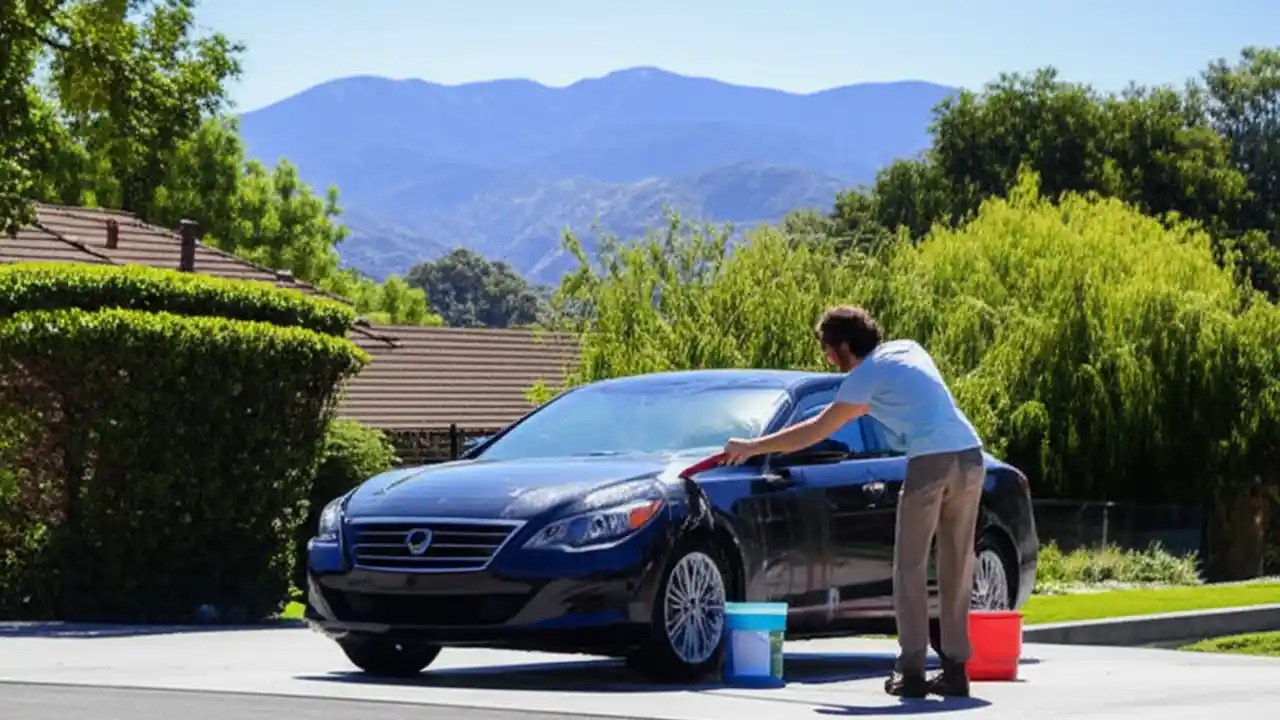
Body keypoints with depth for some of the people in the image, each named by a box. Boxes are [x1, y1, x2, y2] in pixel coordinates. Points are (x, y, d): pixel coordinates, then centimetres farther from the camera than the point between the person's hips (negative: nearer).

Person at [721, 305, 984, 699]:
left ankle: (911, 670, -2)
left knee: (910, 567, 2)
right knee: (957, 569, 10)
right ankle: (955, 670, 10)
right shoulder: (908, 349, 21)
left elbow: (817, 430, 3)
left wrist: (752, 447, 9)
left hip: (930, 460, -7)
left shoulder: (866, 375, 1)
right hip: (970, 455, 7)